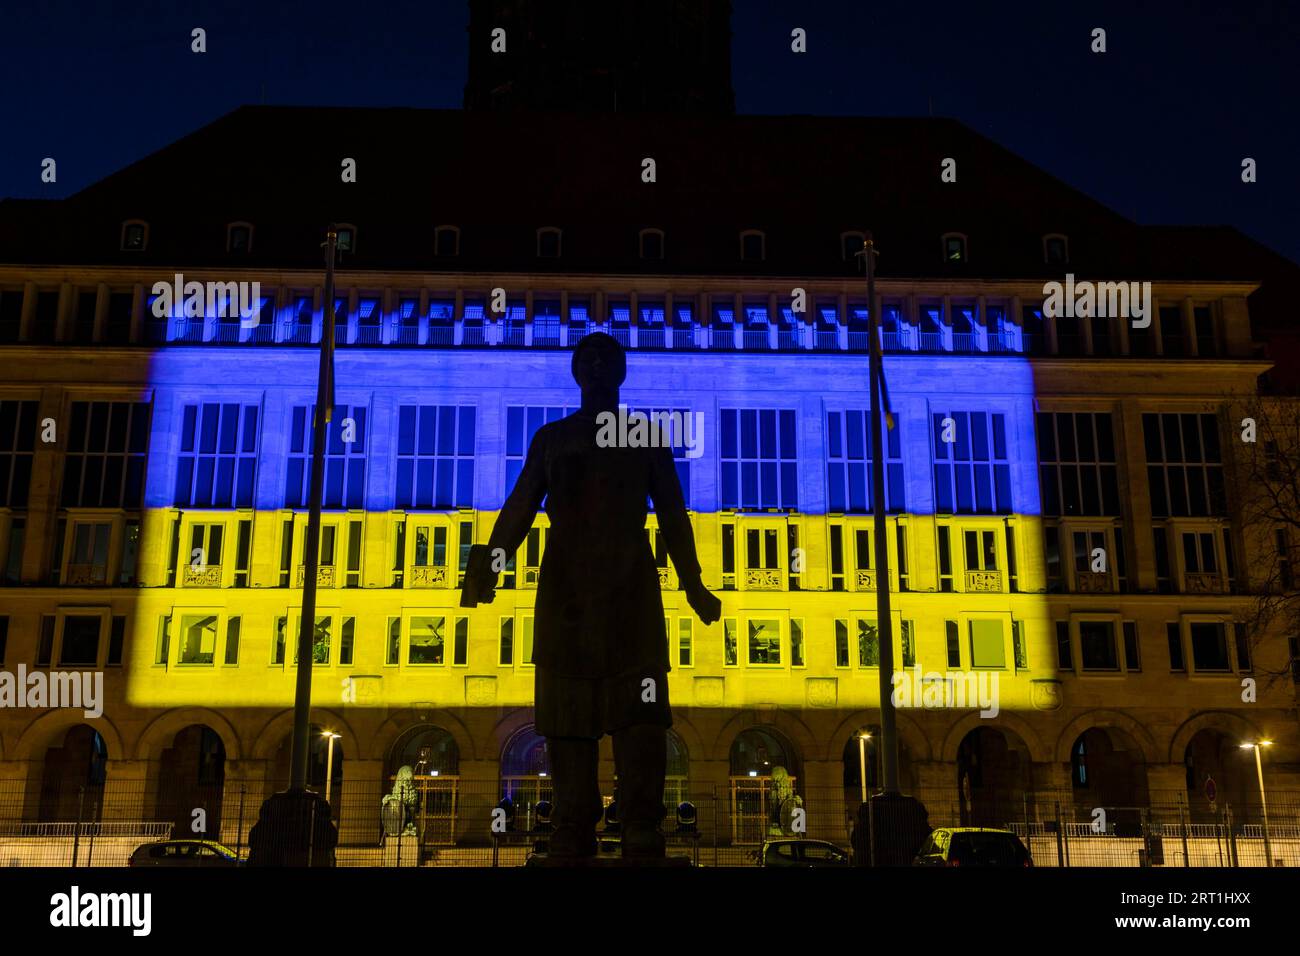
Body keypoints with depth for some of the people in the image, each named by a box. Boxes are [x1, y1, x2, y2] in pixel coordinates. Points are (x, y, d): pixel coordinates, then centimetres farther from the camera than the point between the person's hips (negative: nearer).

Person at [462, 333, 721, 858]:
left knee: (640, 708, -12)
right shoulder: (551, 438, 19)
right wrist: (487, 564, -6)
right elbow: (520, 508, 10)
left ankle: (642, 836, -14)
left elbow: (672, 514, 14)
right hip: (565, 589, 1)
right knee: (567, 710, -5)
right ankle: (572, 838, -2)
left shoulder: (647, 438, 17)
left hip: (631, 587, -1)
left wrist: (693, 583, 5)